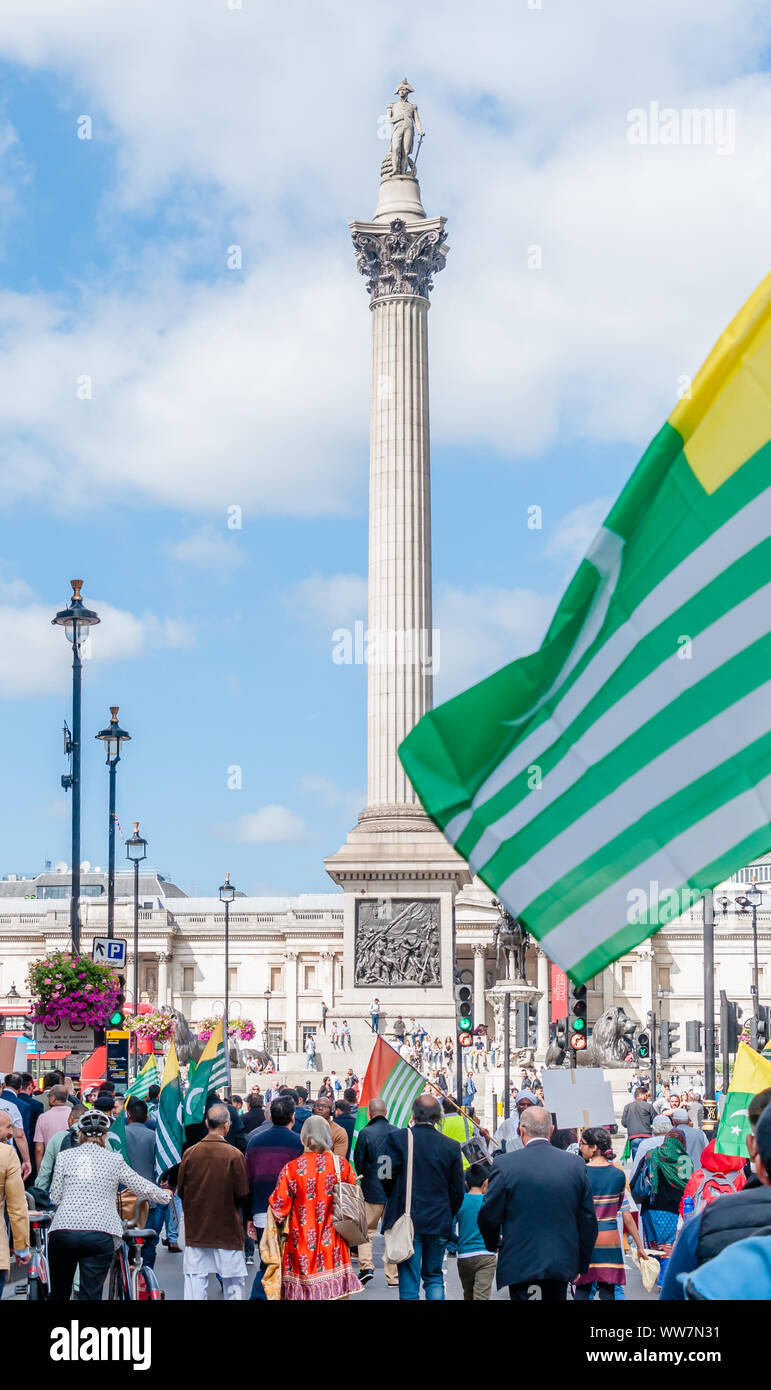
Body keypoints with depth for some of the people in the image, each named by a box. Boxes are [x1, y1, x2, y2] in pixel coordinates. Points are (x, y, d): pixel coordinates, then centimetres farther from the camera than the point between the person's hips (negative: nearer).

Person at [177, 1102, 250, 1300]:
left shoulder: (190, 1153, -5)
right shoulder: (234, 1155, -12)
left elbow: (180, 1191, 3)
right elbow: (242, 1194, -9)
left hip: (195, 1229, 3)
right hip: (227, 1228, -2)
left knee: (195, 1278, 6)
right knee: (233, 1281, 8)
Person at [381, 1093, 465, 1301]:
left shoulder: (397, 1138, -9)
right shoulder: (451, 1146, -1)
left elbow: (387, 1178, -8)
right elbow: (457, 1192, 3)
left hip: (407, 1221, -2)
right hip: (439, 1223, 3)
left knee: (409, 1284, 2)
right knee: (434, 1278, 16)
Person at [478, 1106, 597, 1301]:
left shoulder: (505, 1164, -11)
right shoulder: (575, 1164, -1)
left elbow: (488, 1216, -6)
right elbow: (588, 1220, 4)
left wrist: (494, 1243, 16)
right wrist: (581, 1265, 15)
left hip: (519, 1263, -3)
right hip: (562, 1263, 3)